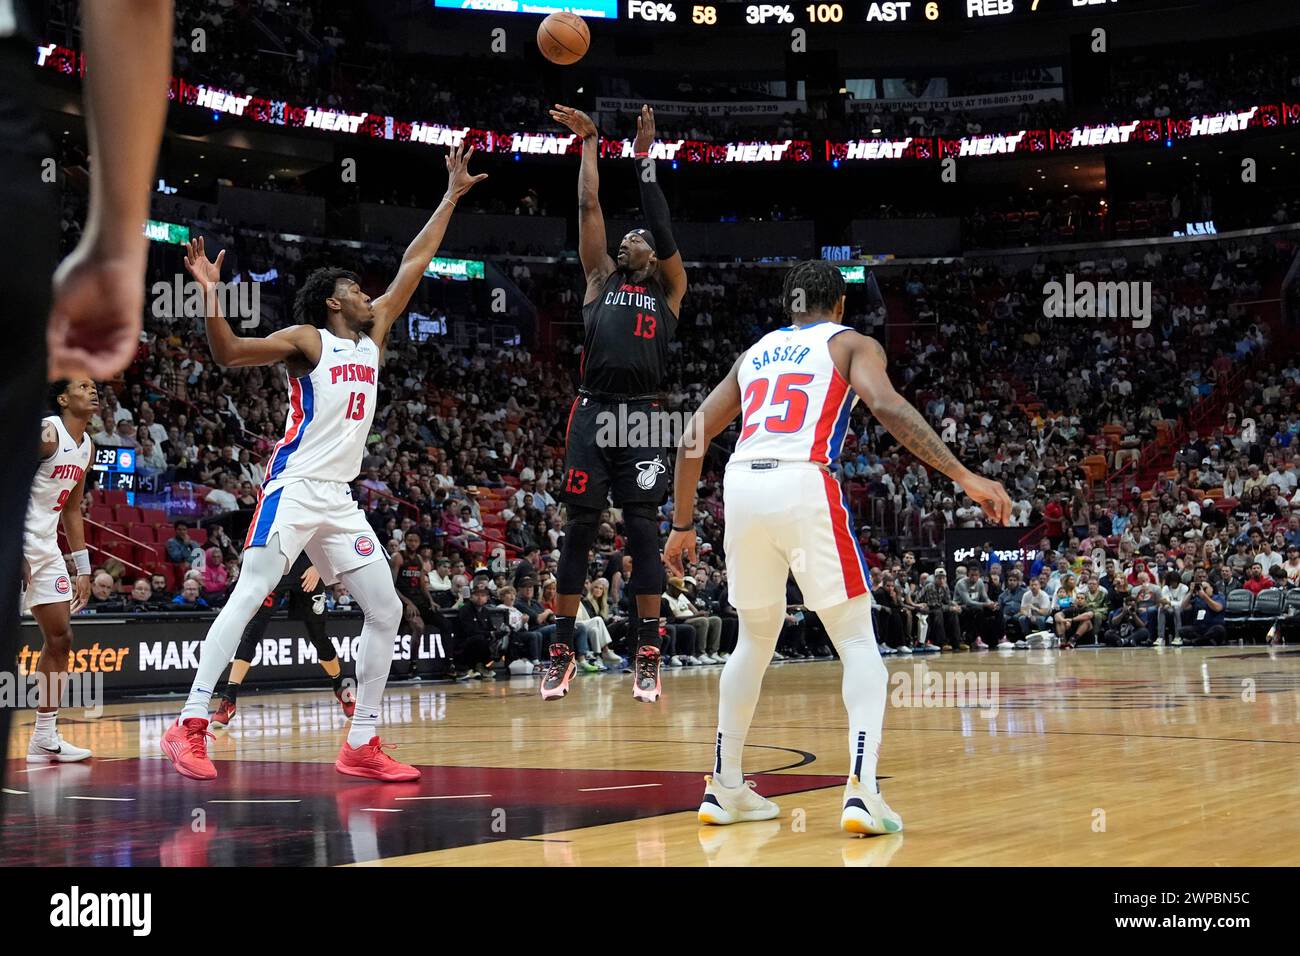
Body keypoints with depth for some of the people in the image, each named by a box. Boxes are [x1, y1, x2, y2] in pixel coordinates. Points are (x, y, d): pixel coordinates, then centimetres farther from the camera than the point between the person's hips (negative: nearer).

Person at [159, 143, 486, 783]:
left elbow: (413, 265, 21)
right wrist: (211, 294, -28)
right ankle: (190, 725, -18)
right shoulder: (307, 340, -1)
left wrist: (451, 199, 22)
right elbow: (230, 353, -13)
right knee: (249, 597, -17)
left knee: (385, 611, 3)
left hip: (341, 499, 8)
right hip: (295, 487, -7)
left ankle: (362, 744, 8)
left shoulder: (374, 334, 17)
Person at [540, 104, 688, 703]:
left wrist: (645, 155, 7)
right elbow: (589, 206, 15)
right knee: (579, 527, 1)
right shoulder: (601, 279, 18)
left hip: (643, 417, -1)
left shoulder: (669, 289, 16)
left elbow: (661, 224, 6)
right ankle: (562, 652, 7)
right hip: (593, 411, 1)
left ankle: (648, 654, -1)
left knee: (644, 529, -3)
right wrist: (589, 143, 18)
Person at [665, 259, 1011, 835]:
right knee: (858, 642, 4)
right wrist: (964, 476, -11)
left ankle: (725, 789, 24)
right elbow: (888, 407, -7)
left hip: (742, 486, 5)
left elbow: (690, 442, 25)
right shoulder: (852, 343, 15)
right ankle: (862, 792, -12)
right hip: (805, 485, -5)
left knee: (756, 637, 22)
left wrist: (682, 524, 33)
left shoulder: (754, 354, 28)